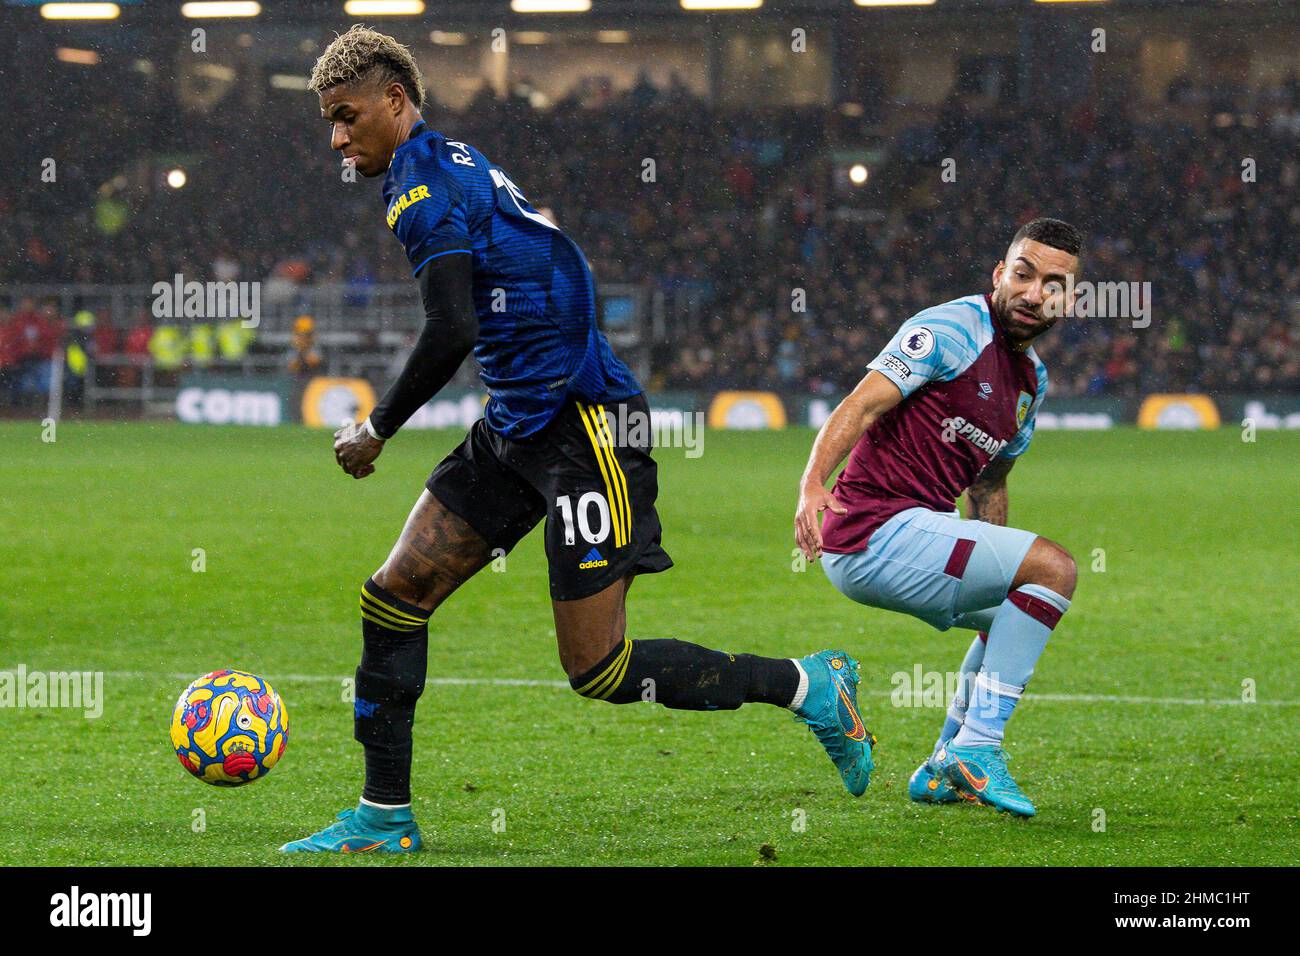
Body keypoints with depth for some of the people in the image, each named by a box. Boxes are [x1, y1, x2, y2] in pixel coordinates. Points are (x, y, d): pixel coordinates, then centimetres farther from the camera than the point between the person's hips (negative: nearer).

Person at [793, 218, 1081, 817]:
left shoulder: (1033, 380, 16)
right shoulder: (957, 329, -12)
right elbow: (862, 405, -21)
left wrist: (994, 570, 24)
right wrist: (812, 486, -35)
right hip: (878, 532, -10)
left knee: (1014, 613, 28)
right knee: (1053, 568, -16)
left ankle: (943, 773, 31)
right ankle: (975, 749, -16)